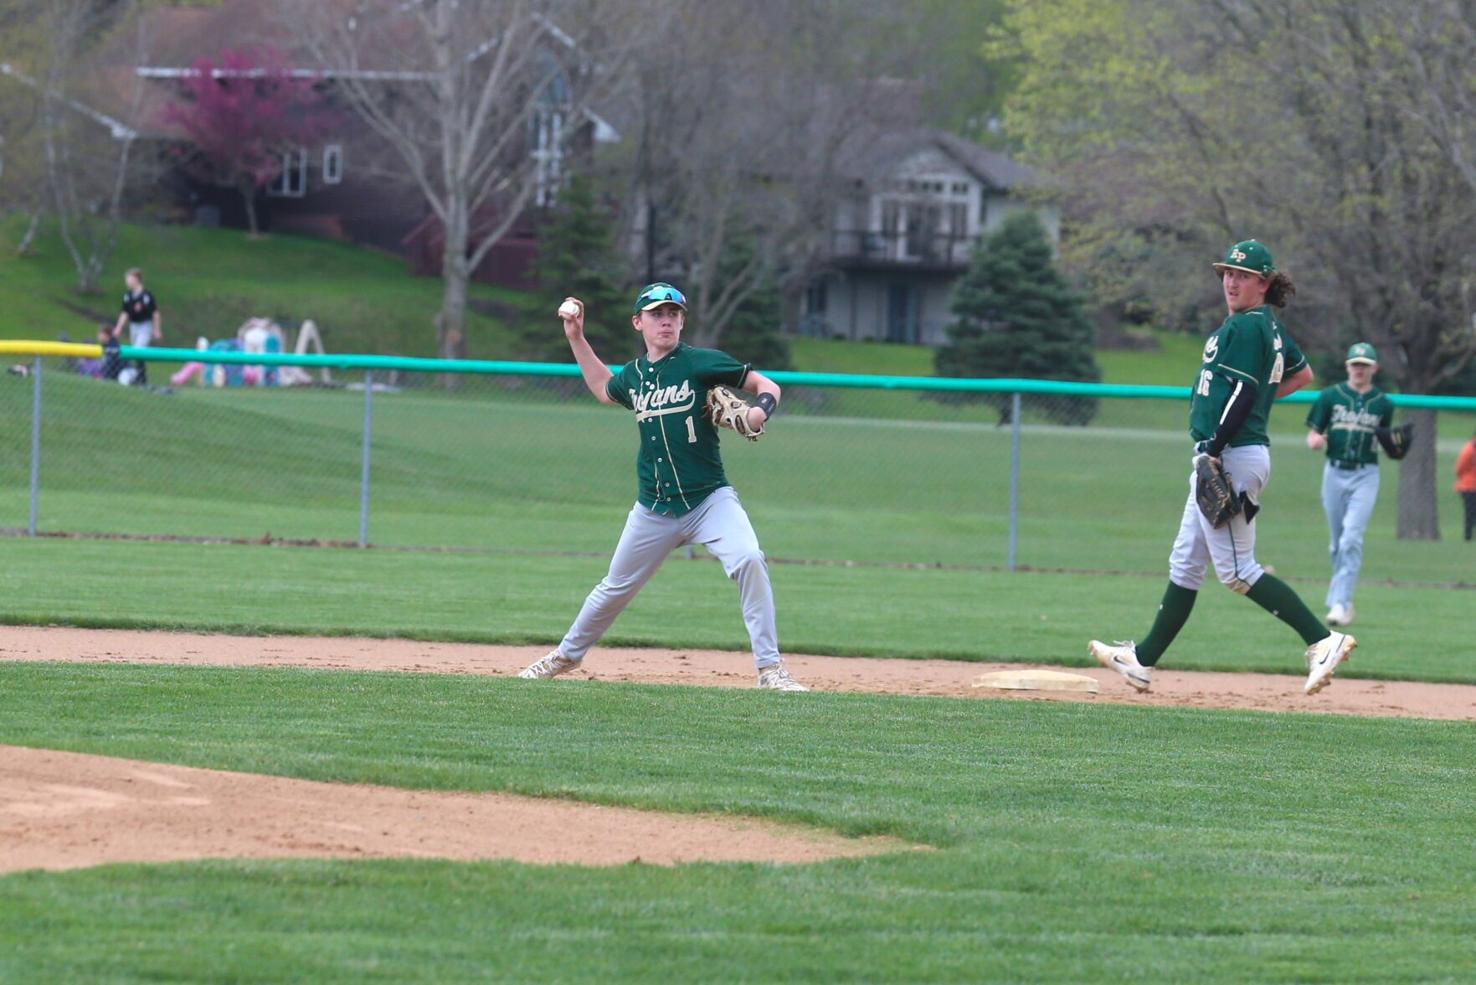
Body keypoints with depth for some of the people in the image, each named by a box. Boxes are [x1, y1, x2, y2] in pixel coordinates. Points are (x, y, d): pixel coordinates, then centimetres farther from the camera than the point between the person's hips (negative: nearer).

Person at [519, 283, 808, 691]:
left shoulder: (702, 363, -7)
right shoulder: (634, 374, 8)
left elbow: (767, 385, -3)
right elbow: (603, 389, 32)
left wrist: (759, 412, -25)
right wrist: (575, 338, 25)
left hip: (709, 500, -4)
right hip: (653, 511, 4)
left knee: (748, 560, -28)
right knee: (616, 588, 16)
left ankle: (770, 668, -22)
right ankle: (566, 655, 40)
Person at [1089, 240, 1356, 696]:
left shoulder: (1246, 327, -13)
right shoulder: (1271, 327, 16)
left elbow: (1242, 393, -22)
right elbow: (1302, 375, 29)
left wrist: (1214, 452, -25)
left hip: (1232, 455, -10)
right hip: (1226, 460, 10)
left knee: (1237, 571, -11)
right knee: (1186, 563, 16)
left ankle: (1322, 641, -15)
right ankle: (1143, 661, 23)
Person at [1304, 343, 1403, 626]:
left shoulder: (1383, 404, 5)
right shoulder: (1330, 397, 3)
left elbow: (1386, 442, 13)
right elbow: (1313, 435, 3)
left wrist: (1397, 449, -9)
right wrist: (1315, 441, -20)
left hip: (1365, 476, -2)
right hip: (1335, 473, 2)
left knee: (1352, 538, -15)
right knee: (1336, 542, 9)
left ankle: (1340, 603, -19)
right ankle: (1341, 591, 26)